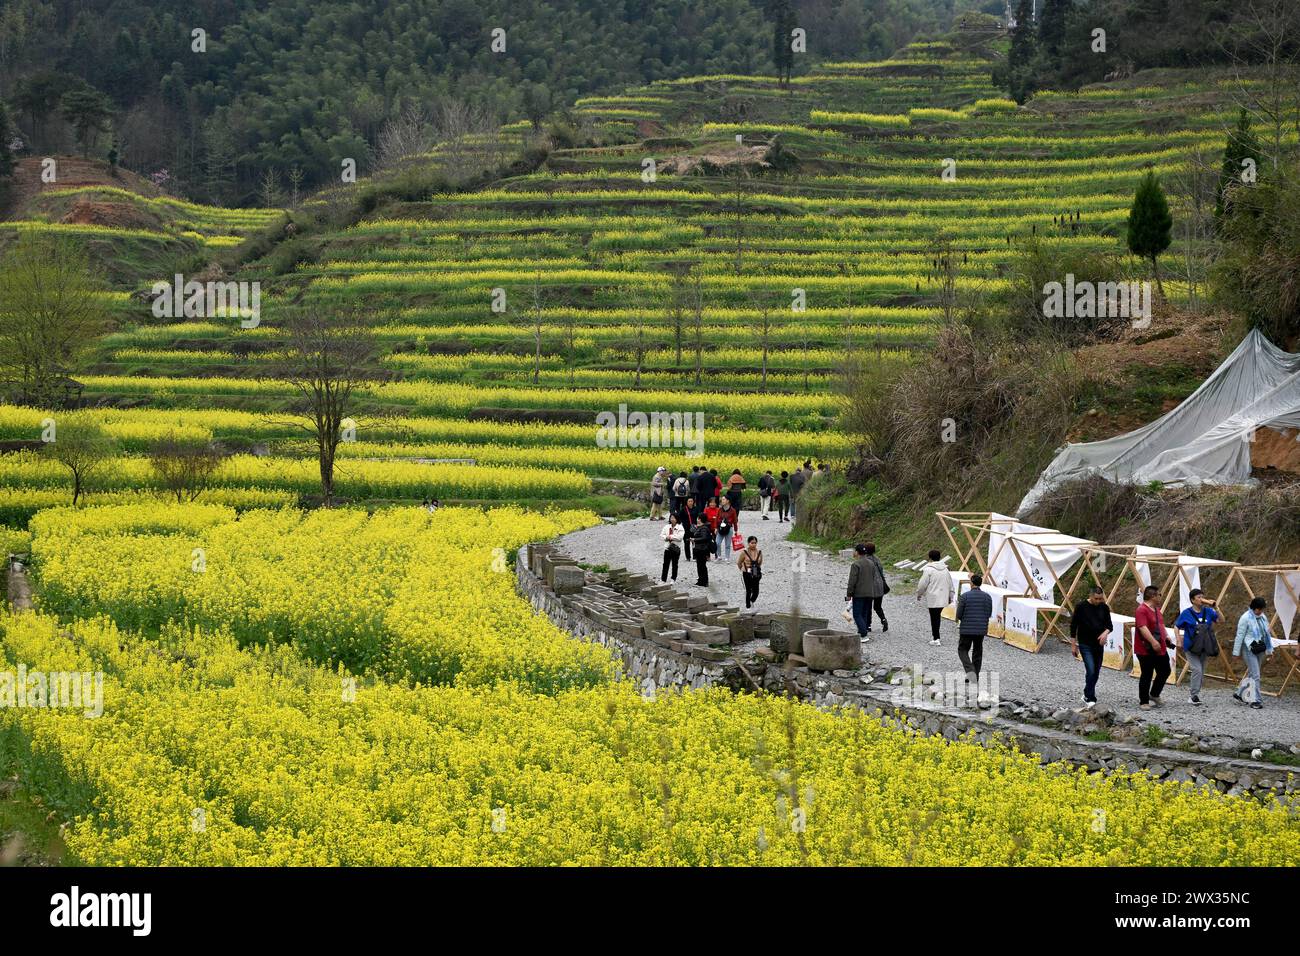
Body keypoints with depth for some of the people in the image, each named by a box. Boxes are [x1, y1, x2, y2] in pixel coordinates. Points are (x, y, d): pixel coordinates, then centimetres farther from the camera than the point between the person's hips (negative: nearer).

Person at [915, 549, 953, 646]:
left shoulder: (928, 570, -12)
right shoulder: (945, 569, 8)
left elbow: (922, 584, -9)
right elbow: (950, 583, 16)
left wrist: (919, 595, 8)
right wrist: (950, 597, 25)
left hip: (932, 599, -6)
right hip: (943, 598, 6)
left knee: (934, 618, -2)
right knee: (937, 616, 18)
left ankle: (936, 639, -3)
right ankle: (934, 636, 25)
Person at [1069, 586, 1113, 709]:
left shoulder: (1104, 607, 2)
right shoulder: (1081, 606, -9)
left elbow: (1110, 625, 6)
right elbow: (1073, 626, -4)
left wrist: (1105, 632, -18)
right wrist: (1073, 645, -4)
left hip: (1098, 644, 5)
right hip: (1085, 645, -5)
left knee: (1095, 673, 10)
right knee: (1091, 671, -16)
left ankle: (1087, 696, 27)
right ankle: (1090, 699, -13)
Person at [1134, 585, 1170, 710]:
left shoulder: (1156, 609, 14)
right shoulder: (1142, 610, -18)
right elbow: (1143, 628, -29)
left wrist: (1166, 637, 19)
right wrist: (1153, 641, -37)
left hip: (1160, 649, 9)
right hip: (1146, 651, -9)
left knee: (1165, 672, 16)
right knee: (1147, 676, -1)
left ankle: (1154, 695, 33)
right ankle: (1143, 702, 8)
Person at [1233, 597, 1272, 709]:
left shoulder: (1263, 617, 10)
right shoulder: (1245, 618, -12)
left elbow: (1267, 634, 17)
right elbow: (1240, 636, -11)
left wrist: (1269, 649, 16)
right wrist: (1236, 652, -10)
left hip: (1259, 650, 8)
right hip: (1249, 650, -8)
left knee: (1252, 674, 14)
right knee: (1255, 675, -10)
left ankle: (1239, 693, 28)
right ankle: (1255, 700, -6)